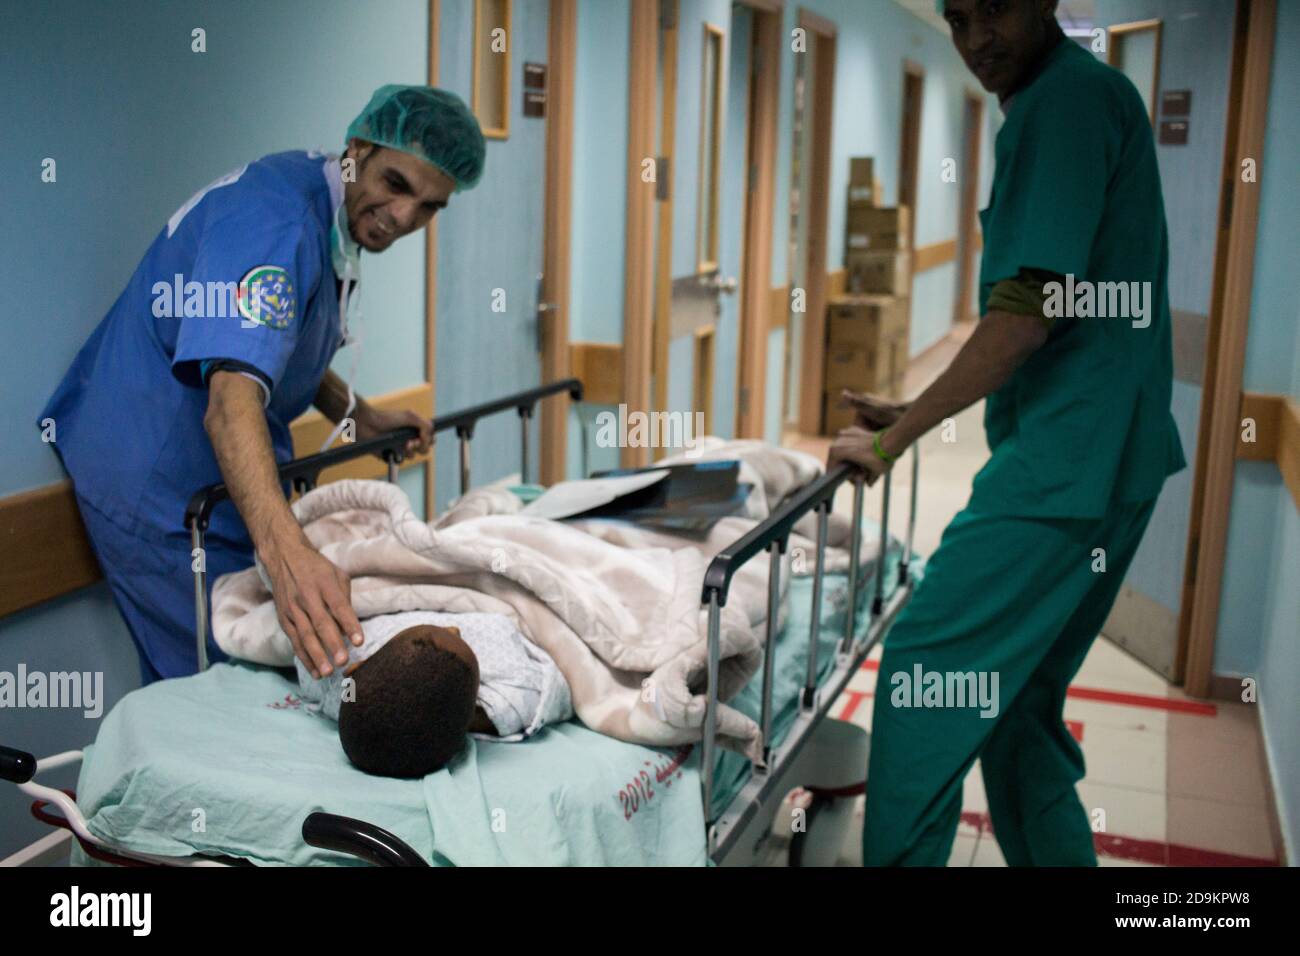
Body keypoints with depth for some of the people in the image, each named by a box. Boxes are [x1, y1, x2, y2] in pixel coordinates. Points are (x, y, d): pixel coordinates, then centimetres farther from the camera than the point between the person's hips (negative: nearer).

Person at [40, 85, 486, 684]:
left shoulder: (337, 219, 6)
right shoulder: (277, 218, -26)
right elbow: (232, 401, -40)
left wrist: (357, 416, 9)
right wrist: (286, 554, -53)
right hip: (158, 482, -10)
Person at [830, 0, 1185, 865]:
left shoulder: (1066, 97, -11)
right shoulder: (1086, 97, 19)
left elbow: (1029, 311, -18)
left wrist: (893, 439, -11)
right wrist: (911, 416, 21)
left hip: (1065, 460, -10)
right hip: (1097, 461, 10)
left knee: (923, 665, -6)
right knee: (1016, 702, 15)